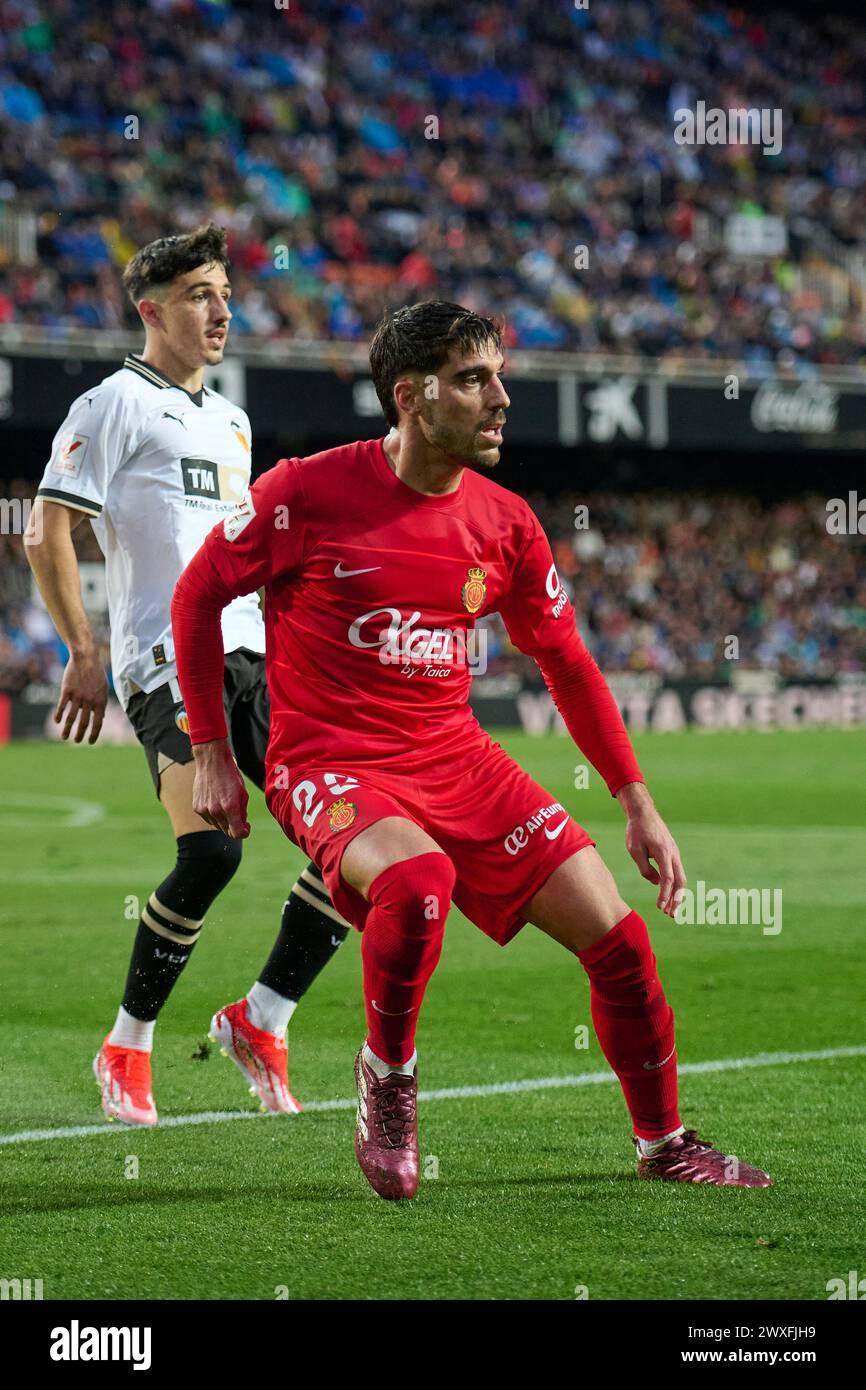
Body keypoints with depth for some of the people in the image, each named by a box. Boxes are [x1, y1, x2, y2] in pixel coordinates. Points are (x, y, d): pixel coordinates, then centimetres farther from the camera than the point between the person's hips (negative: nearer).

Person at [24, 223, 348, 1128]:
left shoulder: (230, 421, 23)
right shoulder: (116, 405, -1)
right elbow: (47, 534, -6)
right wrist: (85, 656, -9)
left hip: (252, 658, 8)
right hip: (170, 664, -8)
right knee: (210, 849, -22)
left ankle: (260, 1019, 8)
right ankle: (126, 1049, -5)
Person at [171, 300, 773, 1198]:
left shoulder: (505, 524, 1)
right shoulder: (308, 493, -12)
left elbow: (567, 664, 13)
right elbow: (197, 594, 1)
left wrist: (637, 805, 12)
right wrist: (210, 754, 0)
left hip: (456, 755, 5)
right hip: (330, 762, -5)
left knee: (618, 937, -2)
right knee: (420, 878, -38)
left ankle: (662, 1143, 22)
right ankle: (386, 1073, -9)